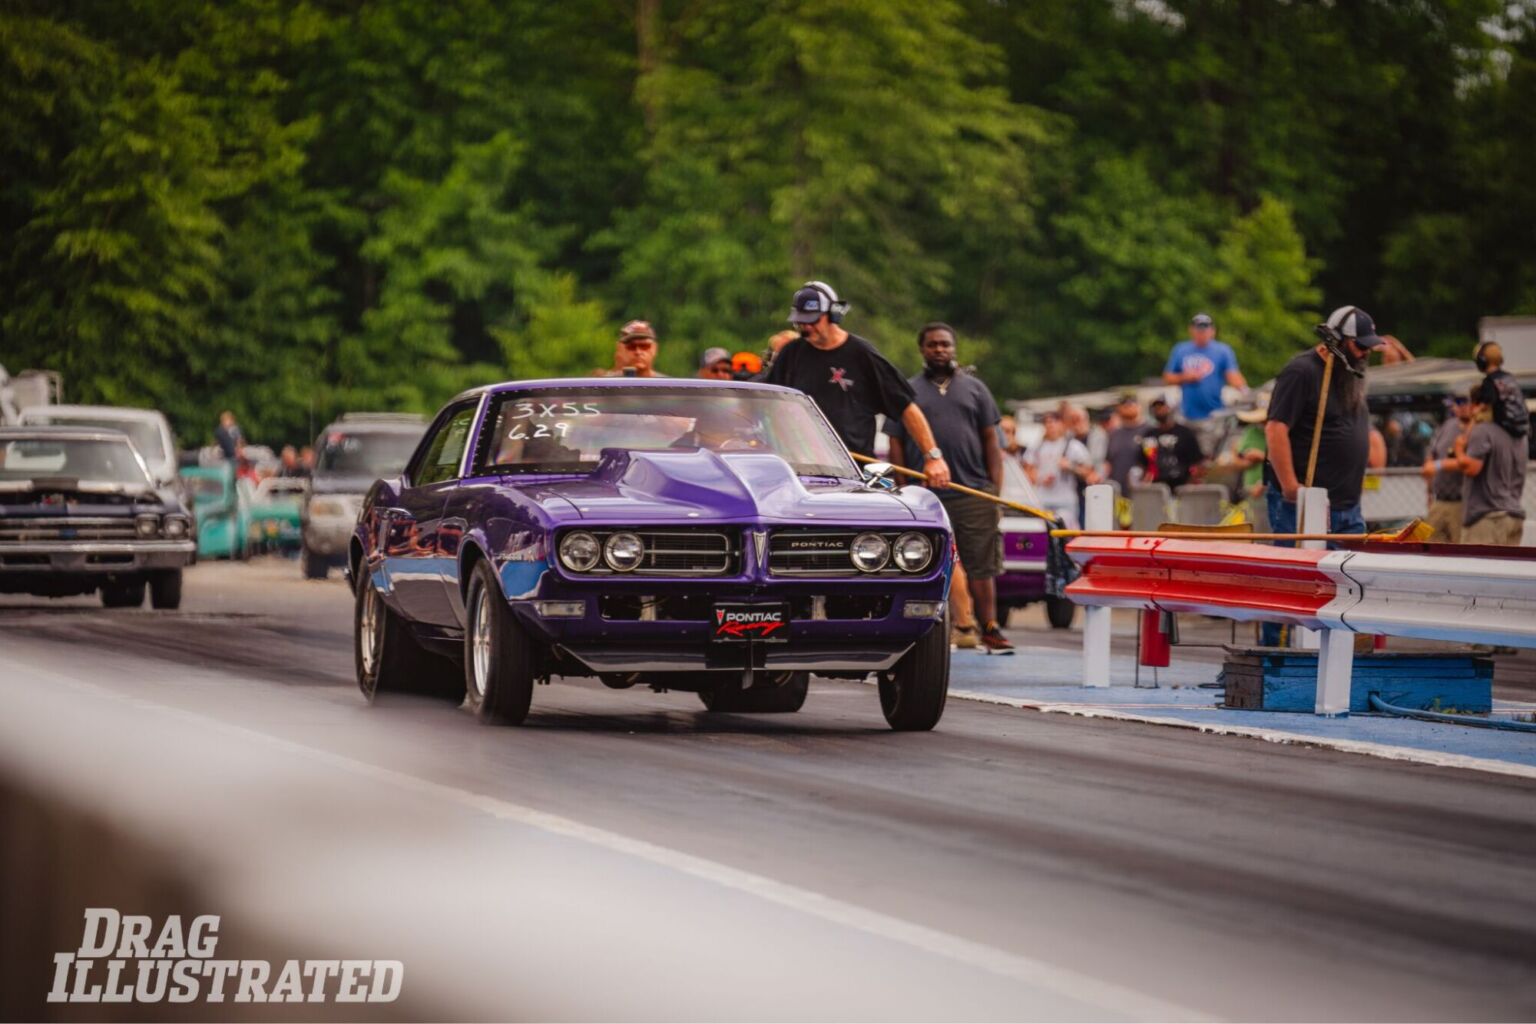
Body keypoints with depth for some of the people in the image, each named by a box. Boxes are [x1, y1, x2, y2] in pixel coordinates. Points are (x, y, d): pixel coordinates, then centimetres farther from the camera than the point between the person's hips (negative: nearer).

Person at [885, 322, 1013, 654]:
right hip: (925, 498, 0)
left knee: (981, 567, -1)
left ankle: (990, 630, 3)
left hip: (974, 493, 1)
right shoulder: (908, 392, 9)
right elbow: (896, 446, 7)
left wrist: (996, 492, 3)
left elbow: (991, 442, 11)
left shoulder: (974, 388, 12)